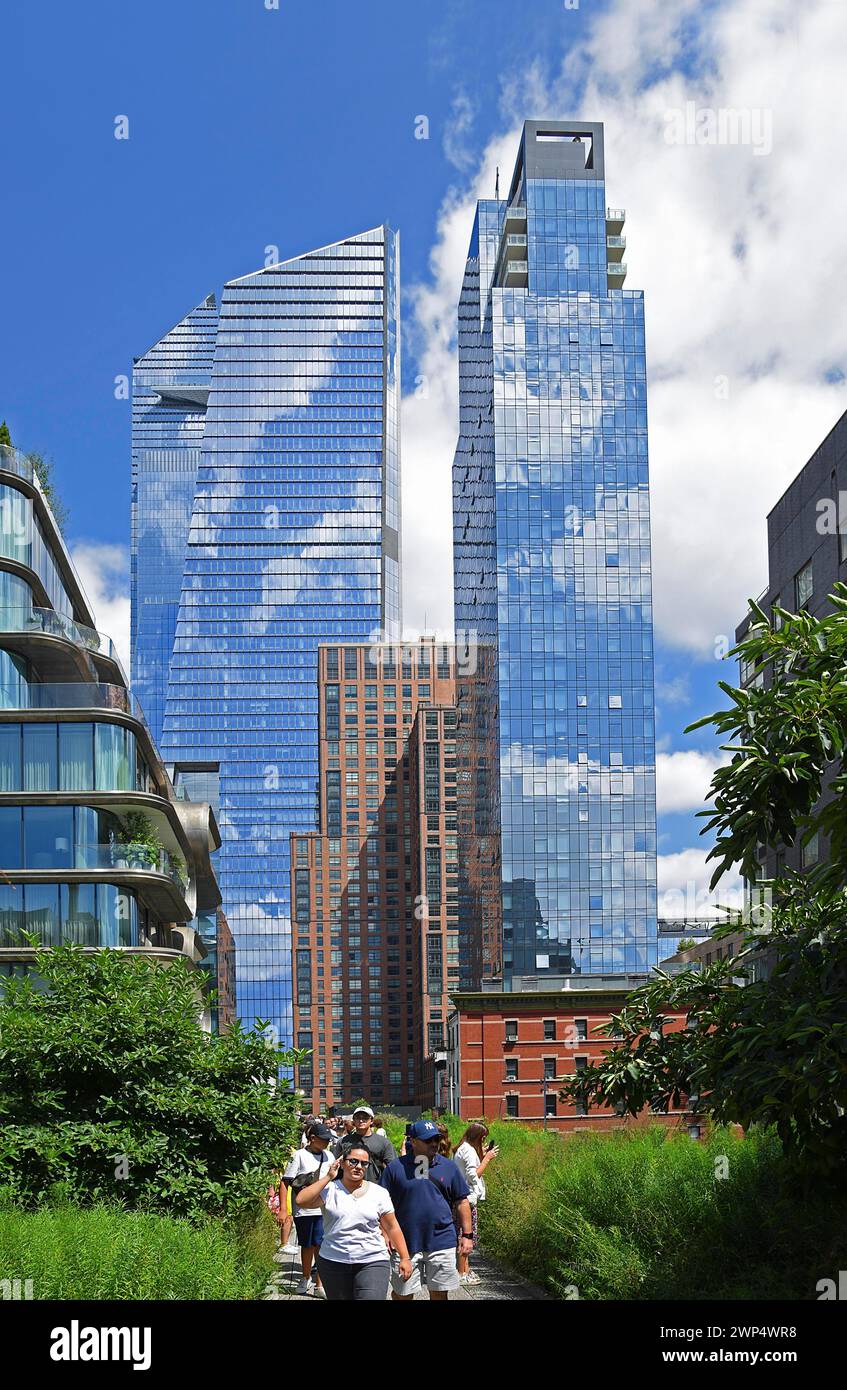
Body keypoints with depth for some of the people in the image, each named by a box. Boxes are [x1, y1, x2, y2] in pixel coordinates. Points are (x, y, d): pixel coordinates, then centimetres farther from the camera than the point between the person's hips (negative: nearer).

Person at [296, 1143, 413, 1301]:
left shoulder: (379, 1193, 6)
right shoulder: (329, 1189, 1)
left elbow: (392, 1228, 9)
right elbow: (301, 1200, -15)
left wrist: (404, 1258, 5)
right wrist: (328, 1177, -11)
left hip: (372, 1263, -1)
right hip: (333, 1263, 1)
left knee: (371, 1298, -17)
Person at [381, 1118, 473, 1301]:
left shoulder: (448, 1167, 5)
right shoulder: (396, 1167, -2)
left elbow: (461, 1202, 9)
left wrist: (466, 1235, 5)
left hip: (441, 1243, 2)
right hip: (405, 1243, -2)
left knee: (440, 1293, 7)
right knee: (402, 1293, 5)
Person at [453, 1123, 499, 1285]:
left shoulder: (463, 1148, 15)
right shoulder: (468, 1150, -16)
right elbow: (473, 1175, -19)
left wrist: (483, 1156, 13)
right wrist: (487, 1159, -13)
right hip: (468, 1197, -10)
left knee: (466, 1235, 16)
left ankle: (465, 1269, 23)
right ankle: (462, 1274, -2)